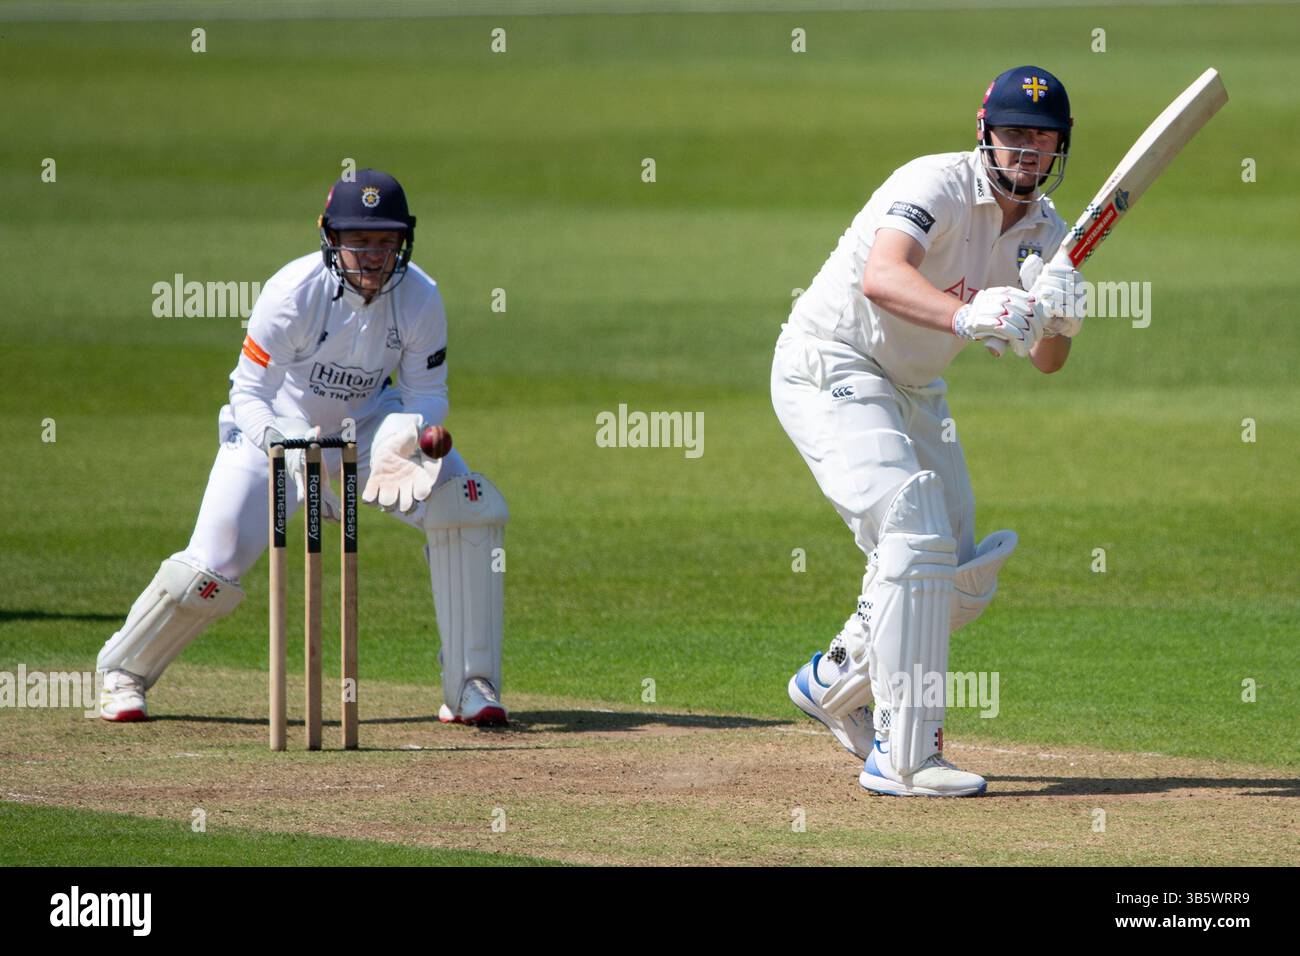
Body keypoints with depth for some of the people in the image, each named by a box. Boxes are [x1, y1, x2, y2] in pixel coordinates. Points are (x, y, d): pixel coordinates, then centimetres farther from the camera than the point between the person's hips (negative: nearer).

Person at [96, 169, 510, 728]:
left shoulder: (420, 298, -20)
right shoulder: (293, 292, -29)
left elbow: (428, 393, -10)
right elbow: (248, 393, -24)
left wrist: (410, 433, -34)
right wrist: (287, 447, -42)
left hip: (369, 423, 3)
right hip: (276, 427, -3)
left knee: (472, 509, -19)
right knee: (210, 570, -15)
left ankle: (470, 686, -11)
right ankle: (124, 672, 15)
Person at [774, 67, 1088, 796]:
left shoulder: (1045, 232, 1)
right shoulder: (940, 186, -23)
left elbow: (1046, 362, -5)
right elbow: (881, 277, -41)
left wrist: (1059, 320, -28)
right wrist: (965, 317, -58)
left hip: (913, 392, 9)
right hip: (830, 371, -9)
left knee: (967, 579, 8)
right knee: (917, 539, -24)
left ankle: (835, 683, 32)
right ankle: (904, 756, -23)